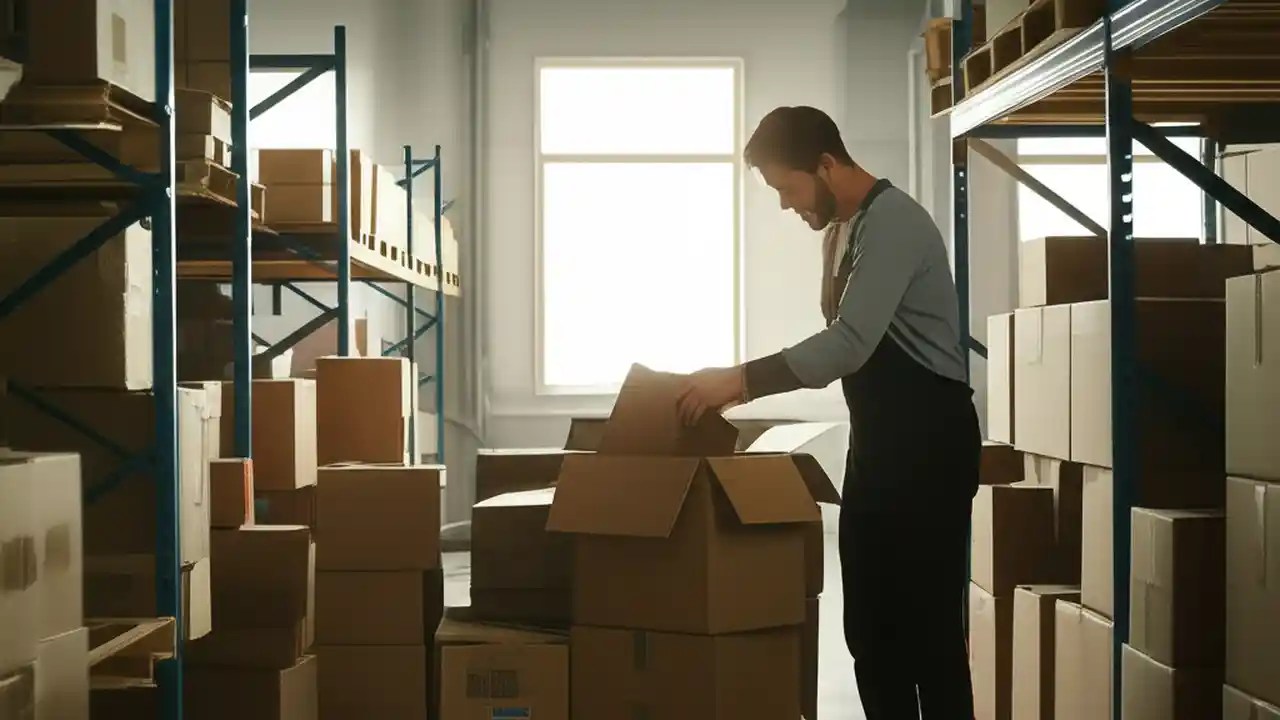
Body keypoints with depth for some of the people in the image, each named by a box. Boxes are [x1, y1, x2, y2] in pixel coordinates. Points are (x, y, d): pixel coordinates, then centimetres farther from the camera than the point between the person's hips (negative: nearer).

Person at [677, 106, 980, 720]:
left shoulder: (893, 222, -17)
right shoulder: (841, 230, 14)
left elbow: (852, 344, -27)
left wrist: (741, 380, -28)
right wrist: (753, 384, 10)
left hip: (928, 441, -10)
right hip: (876, 442, 10)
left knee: (927, 620, -7)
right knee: (868, 623, 11)